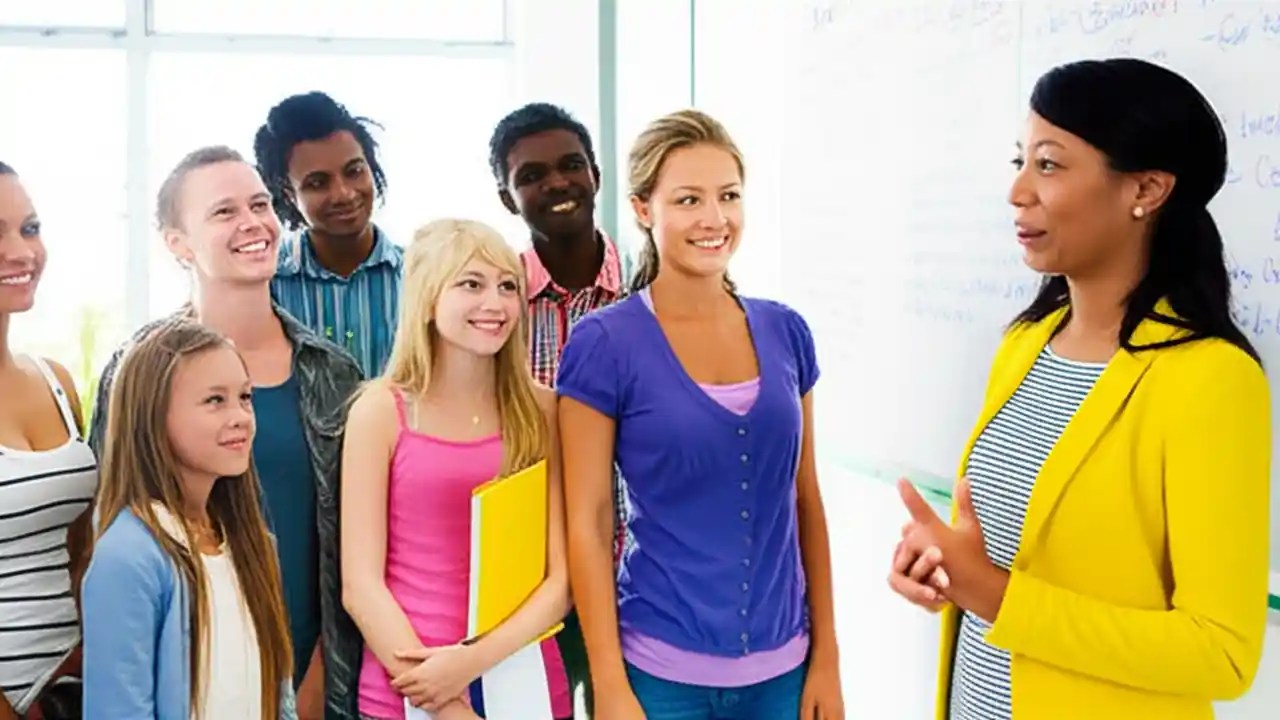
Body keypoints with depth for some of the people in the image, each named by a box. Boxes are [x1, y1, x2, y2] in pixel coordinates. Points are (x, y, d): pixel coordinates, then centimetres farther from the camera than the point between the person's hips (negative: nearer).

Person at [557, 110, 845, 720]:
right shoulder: (604, 344, -10)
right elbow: (587, 524, -9)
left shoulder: (785, 332, 2)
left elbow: (805, 502, 6)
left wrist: (826, 656, 5)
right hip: (662, 669, -4)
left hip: (781, 664, 4)